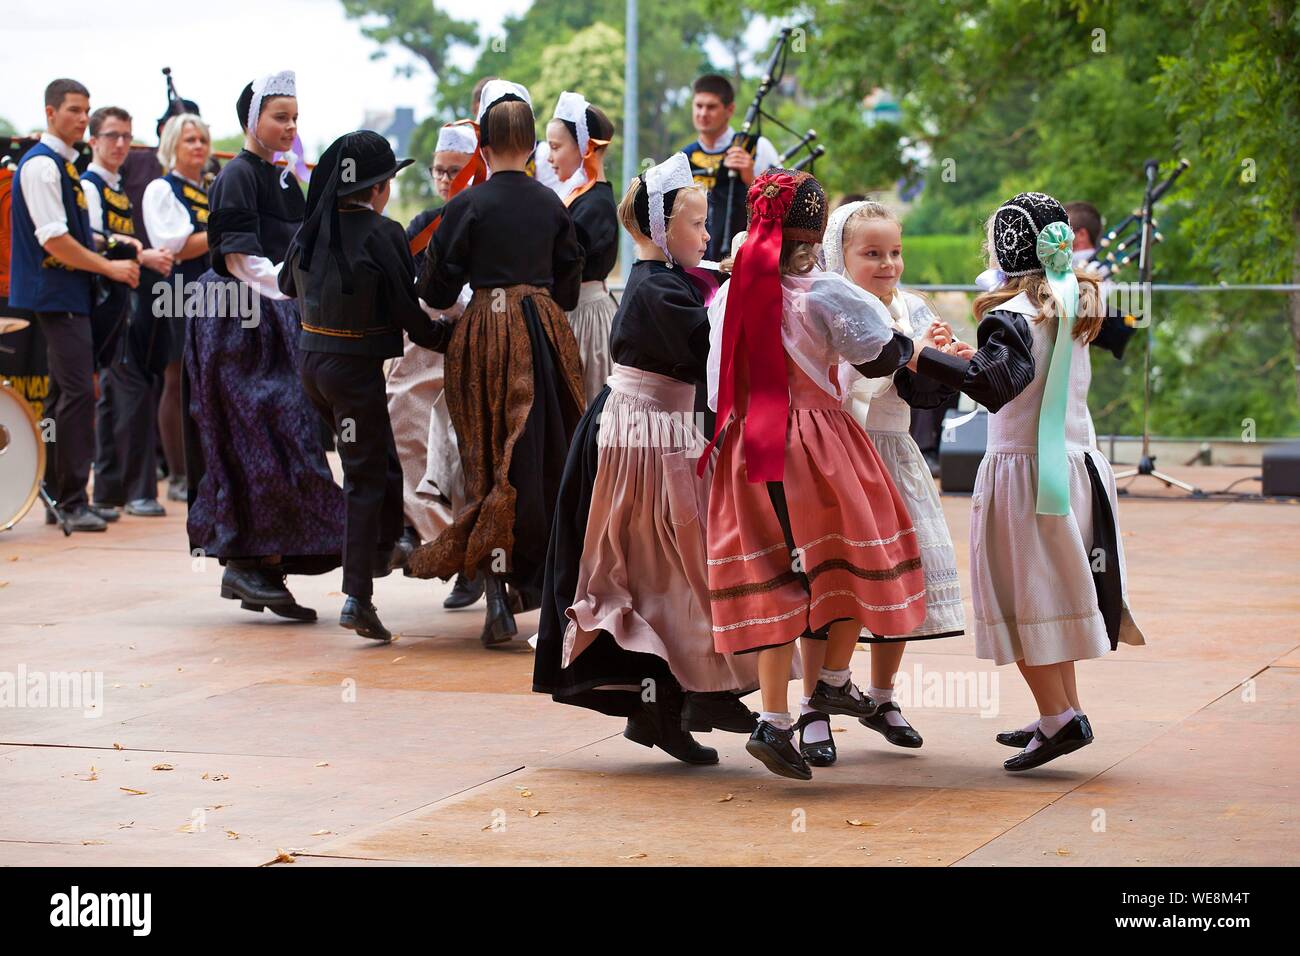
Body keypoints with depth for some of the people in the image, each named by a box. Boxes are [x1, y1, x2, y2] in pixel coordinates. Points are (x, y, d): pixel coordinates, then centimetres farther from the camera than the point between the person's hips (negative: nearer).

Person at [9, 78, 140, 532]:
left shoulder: (64, 165, 17)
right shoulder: (40, 165, -13)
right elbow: (53, 240, -19)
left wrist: (118, 247, 15)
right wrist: (108, 267, -12)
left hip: (68, 297, 10)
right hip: (54, 298, -10)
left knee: (69, 393, 11)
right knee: (78, 392, -13)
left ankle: (62, 494, 17)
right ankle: (72, 501, -11)